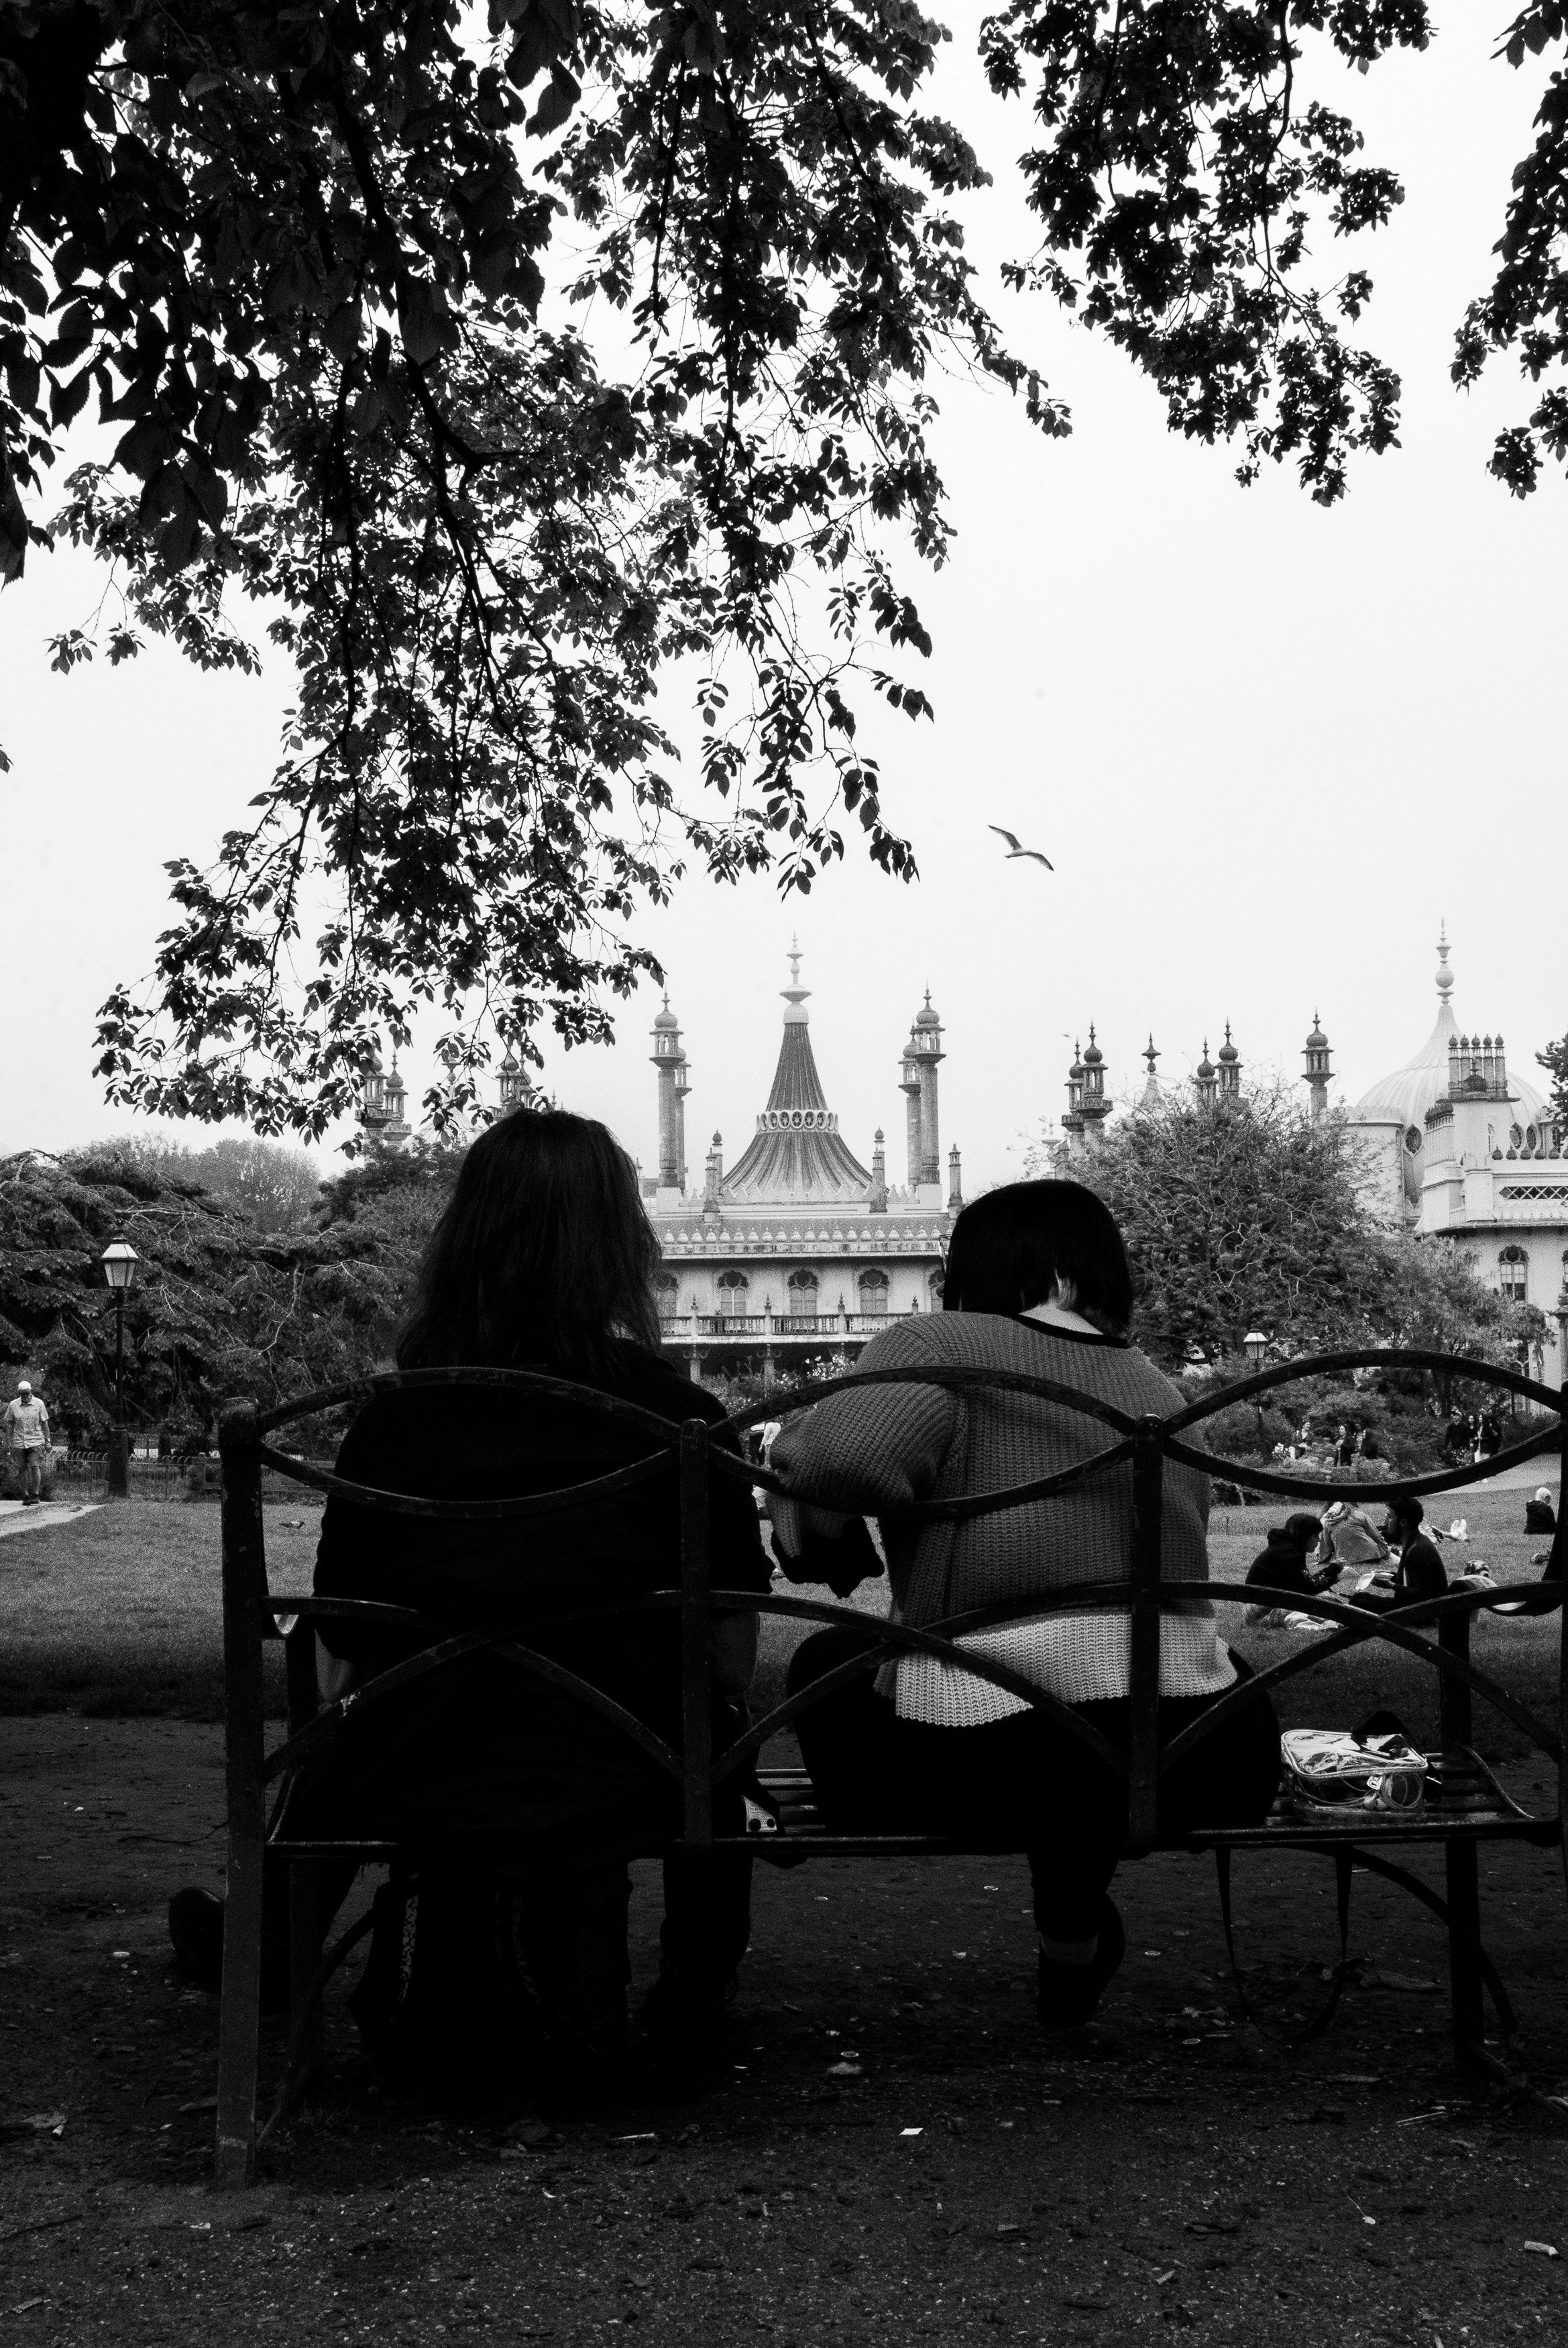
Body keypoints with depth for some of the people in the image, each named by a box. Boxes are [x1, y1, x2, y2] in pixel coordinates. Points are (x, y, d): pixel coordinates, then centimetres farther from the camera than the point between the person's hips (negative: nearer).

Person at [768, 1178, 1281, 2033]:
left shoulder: (934, 1346, 2)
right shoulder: (1160, 1390, 20)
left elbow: (846, 1454, -19)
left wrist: (815, 1527, 3)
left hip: (981, 1768, -3)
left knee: (830, 1661, 25)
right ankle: (1074, 1929, 26)